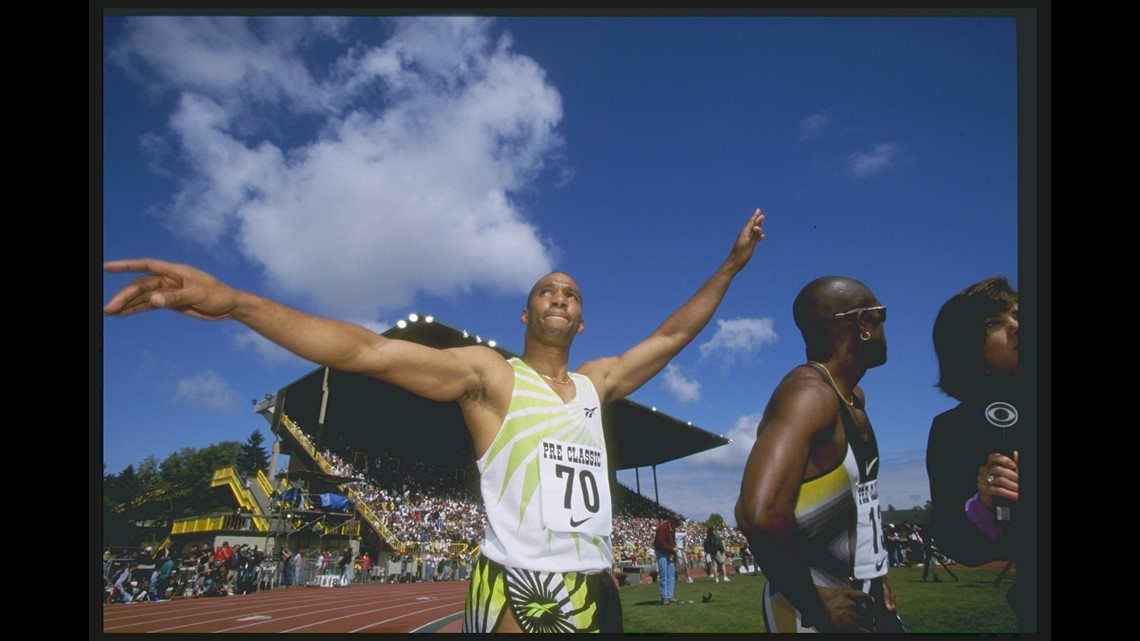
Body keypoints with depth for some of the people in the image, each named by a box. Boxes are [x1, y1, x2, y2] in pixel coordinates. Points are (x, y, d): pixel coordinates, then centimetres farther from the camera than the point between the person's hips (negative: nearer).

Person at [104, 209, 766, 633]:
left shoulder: (598, 382, 14)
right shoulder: (488, 374, -4)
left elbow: (672, 336, 20)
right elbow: (368, 350, -14)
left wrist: (730, 266, 18)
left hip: (596, 591, 6)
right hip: (513, 591, -5)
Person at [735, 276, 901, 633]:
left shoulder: (855, 399, 8)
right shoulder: (809, 395, -22)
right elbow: (761, 515, -37)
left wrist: (876, 574, 8)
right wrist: (814, 603, -23)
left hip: (867, 602, 9)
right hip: (819, 612, -9)